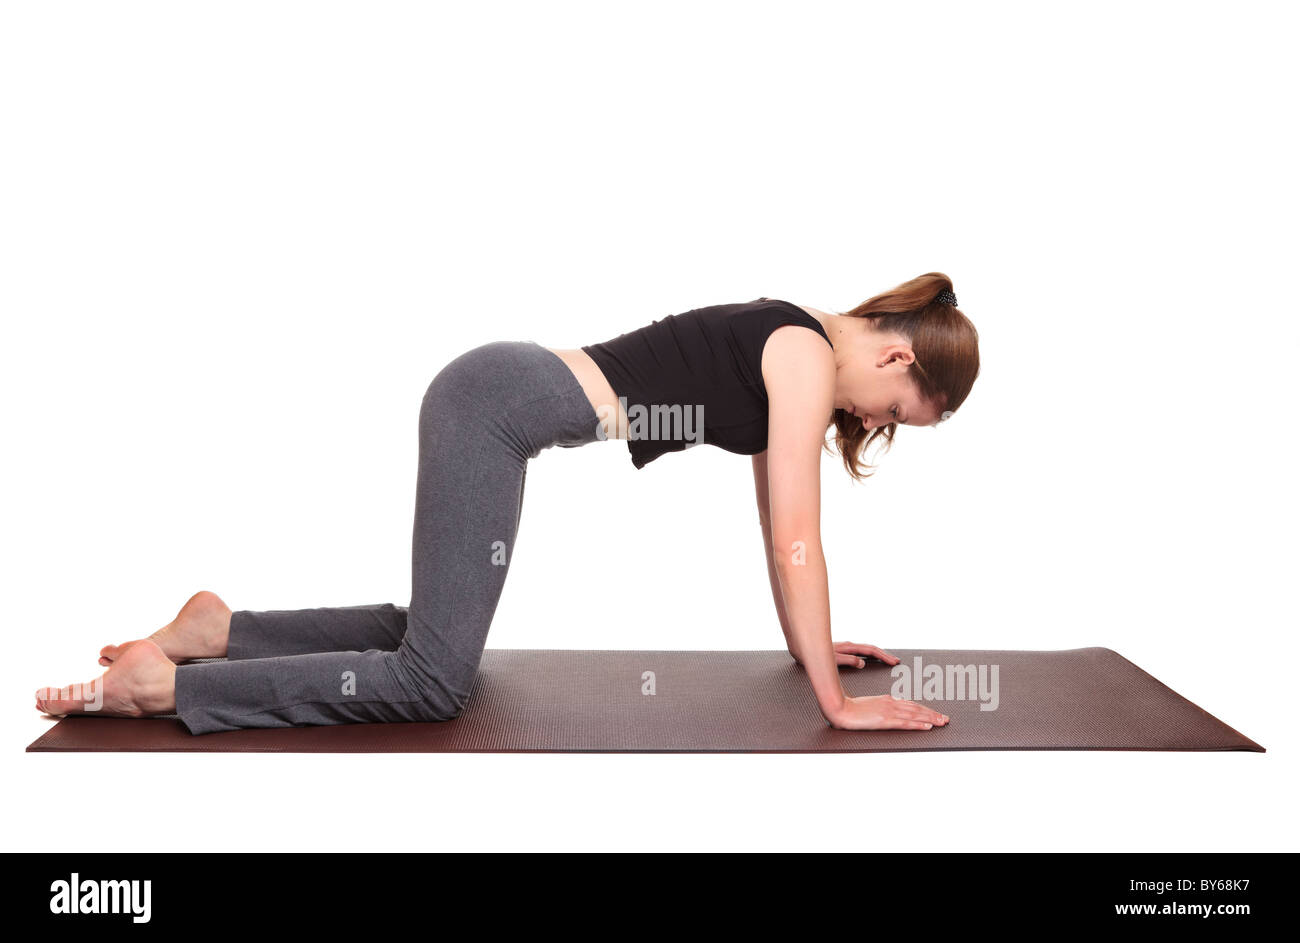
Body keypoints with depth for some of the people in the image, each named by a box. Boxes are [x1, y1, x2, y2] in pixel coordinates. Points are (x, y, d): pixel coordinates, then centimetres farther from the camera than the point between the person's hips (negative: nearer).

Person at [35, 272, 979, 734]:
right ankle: (159, 683, -8)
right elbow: (796, 542, -12)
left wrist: (807, 642, 29)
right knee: (435, 680, -9)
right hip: (502, 405, -10)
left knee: (435, 633, 18)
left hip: (495, 401, 10)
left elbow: (779, 527, 24)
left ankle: (220, 629, 20)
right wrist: (837, 704, -7)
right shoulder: (810, 358, -10)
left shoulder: (794, 358, 17)